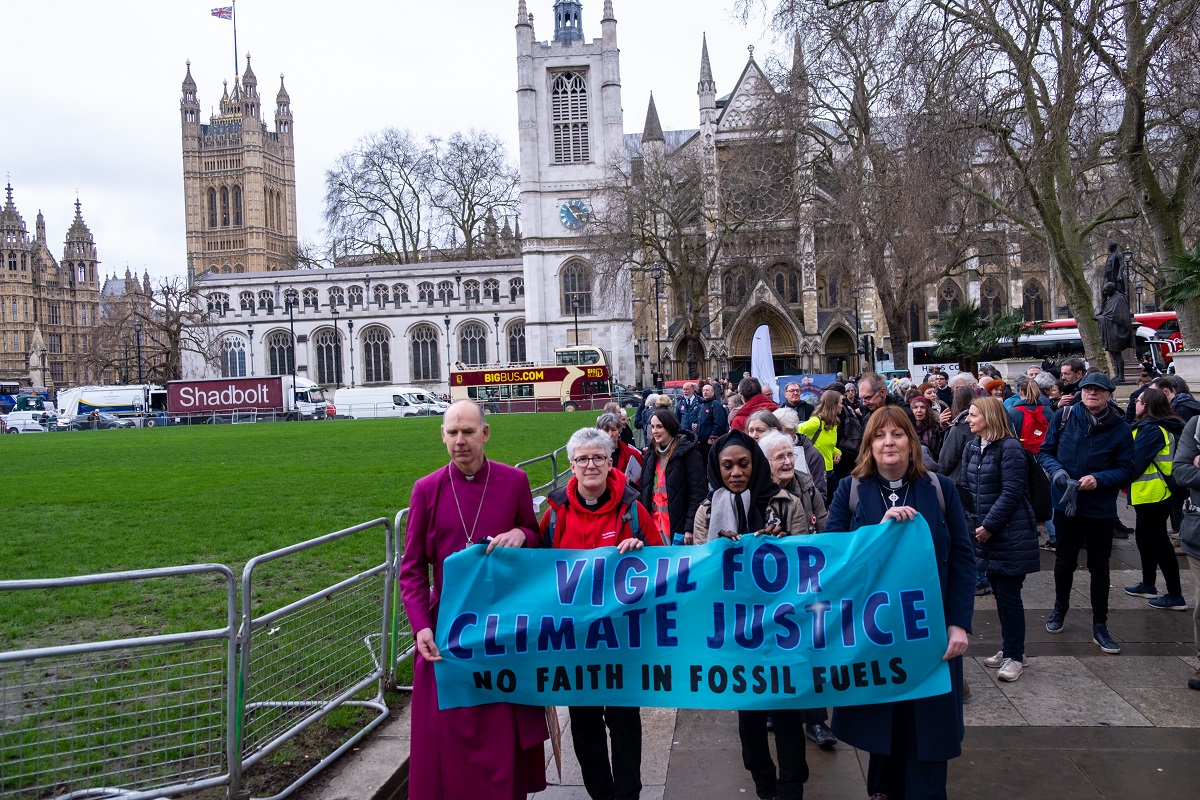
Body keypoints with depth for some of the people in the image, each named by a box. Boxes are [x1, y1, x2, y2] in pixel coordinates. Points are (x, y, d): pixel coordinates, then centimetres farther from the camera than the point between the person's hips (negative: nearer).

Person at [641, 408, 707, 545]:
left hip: (678, 524, -5)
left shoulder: (687, 452, -8)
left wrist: (690, 528, -17)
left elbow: (698, 491, -12)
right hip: (654, 522, 5)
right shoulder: (652, 453, 10)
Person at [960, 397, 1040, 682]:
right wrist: (976, 523, 2)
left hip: (1011, 533, -7)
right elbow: (967, 487, 11)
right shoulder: (972, 448, 8)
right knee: (999, 591, 14)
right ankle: (1010, 649, 26)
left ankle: (1015, 656, 10)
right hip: (985, 530, 7)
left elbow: (1012, 492, -19)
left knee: (1009, 594, -1)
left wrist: (989, 525, -18)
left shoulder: (1009, 448, -15)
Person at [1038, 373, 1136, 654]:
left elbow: (1126, 470, -6)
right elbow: (1045, 451, 0)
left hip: (1100, 507, -1)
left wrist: (1098, 479, -23)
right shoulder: (1063, 416, -7)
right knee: (1064, 561, 17)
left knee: (1099, 567, 9)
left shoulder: (1120, 428, -8)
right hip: (1066, 502, 1)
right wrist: (1056, 471, -19)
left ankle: (1100, 626, 21)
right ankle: (1060, 607, 41)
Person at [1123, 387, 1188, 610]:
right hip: (1154, 493, 10)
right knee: (1144, 537, 20)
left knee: (1158, 542, -3)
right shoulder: (1166, 427, 11)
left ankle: (1175, 596, 2)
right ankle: (1147, 585, 31)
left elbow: (1136, 460, -21)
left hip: (1151, 494, -10)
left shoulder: (1151, 429, -20)